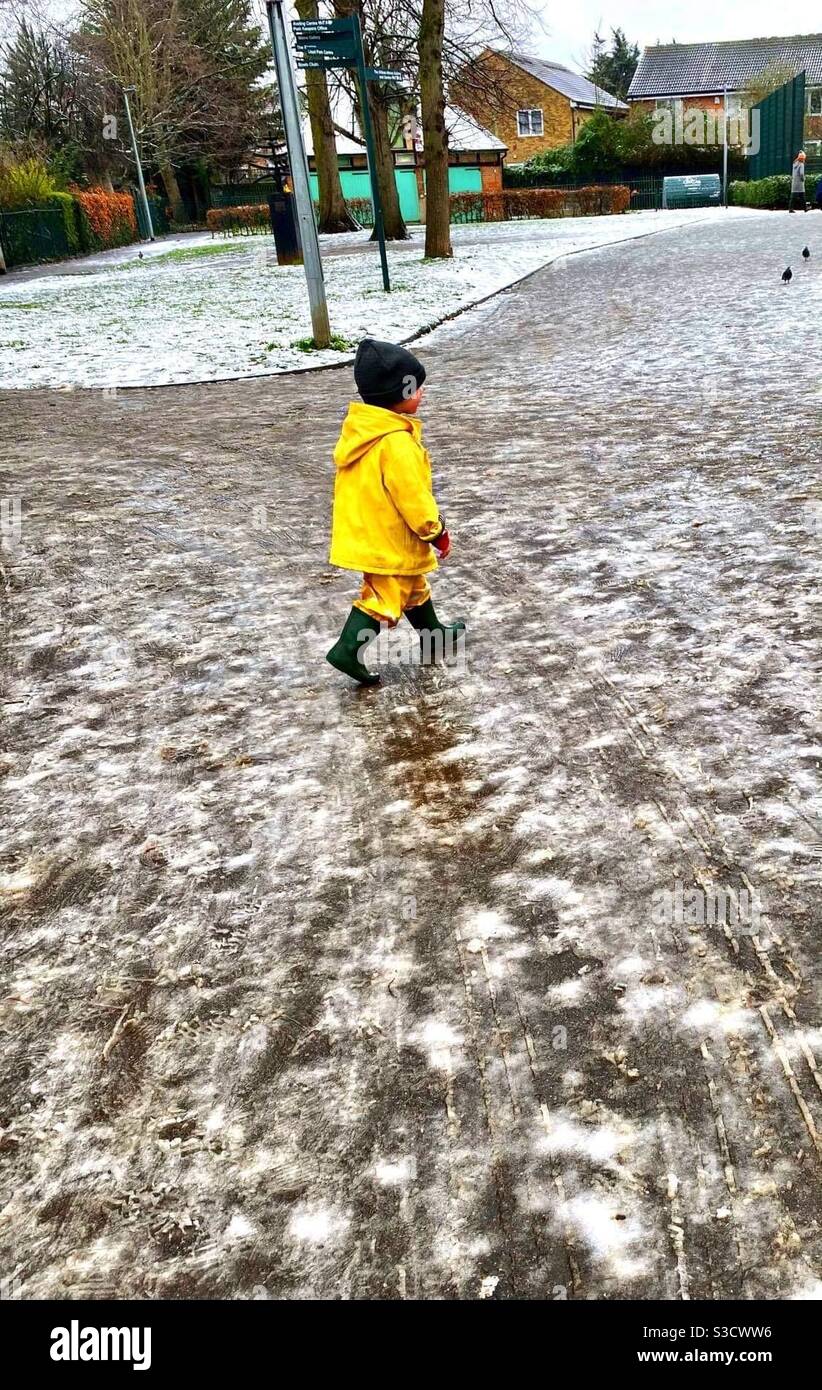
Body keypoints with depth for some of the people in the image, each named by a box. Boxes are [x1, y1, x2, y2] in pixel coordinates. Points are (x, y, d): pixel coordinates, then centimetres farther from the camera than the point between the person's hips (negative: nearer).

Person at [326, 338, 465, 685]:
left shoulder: (358, 429, 3)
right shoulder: (397, 442, -26)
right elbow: (413, 496, -23)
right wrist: (436, 531, -10)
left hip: (364, 530, 10)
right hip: (388, 540, -10)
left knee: (413, 586, 24)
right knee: (384, 596, 2)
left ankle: (433, 635, 40)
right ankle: (348, 650, 1)